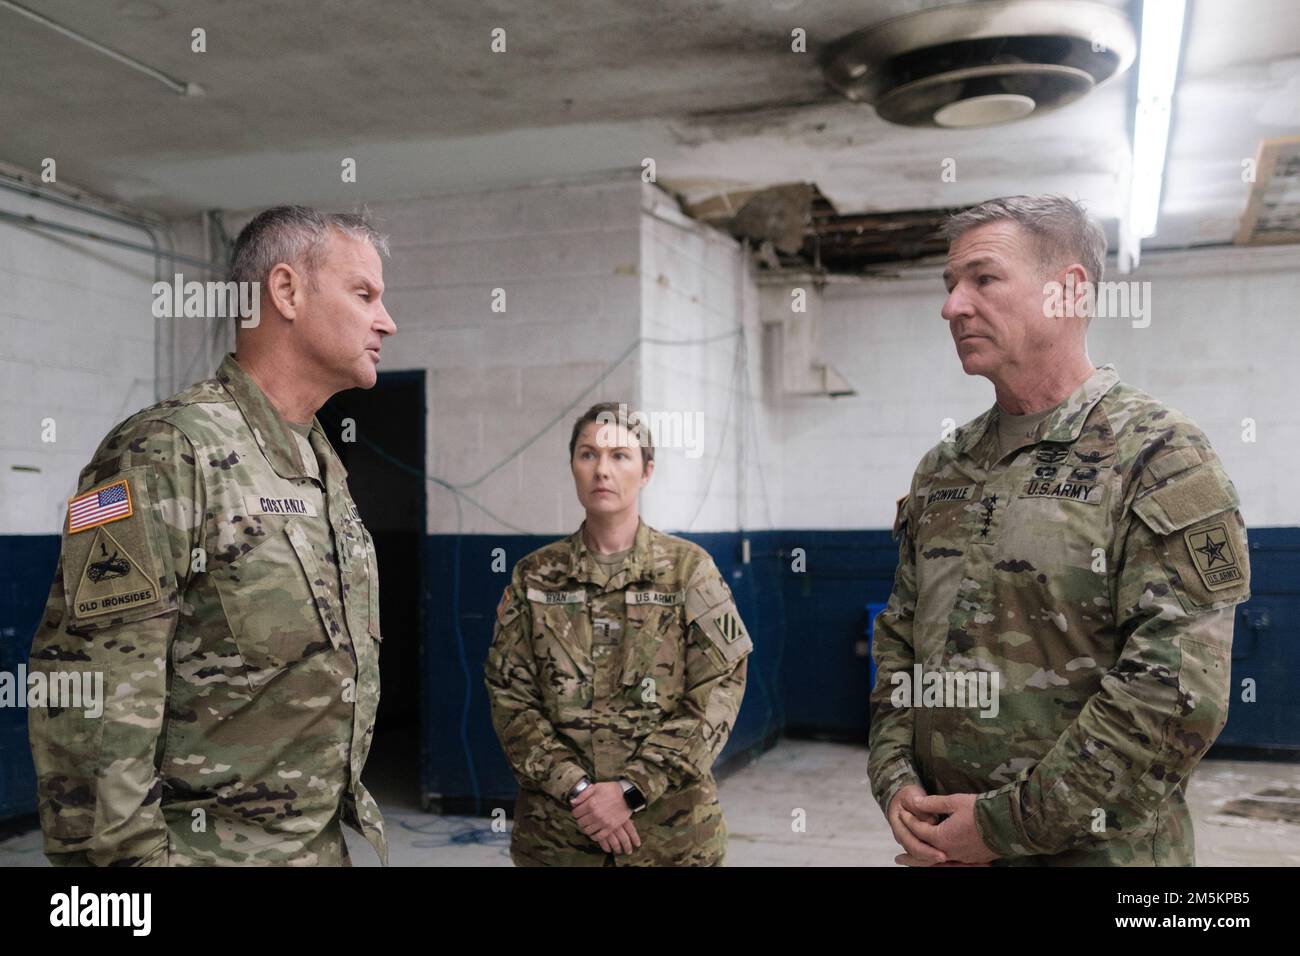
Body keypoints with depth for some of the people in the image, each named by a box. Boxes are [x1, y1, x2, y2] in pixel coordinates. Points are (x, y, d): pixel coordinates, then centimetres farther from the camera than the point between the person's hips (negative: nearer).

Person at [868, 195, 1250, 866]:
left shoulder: (1162, 457, -12)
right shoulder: (941, 470, 7)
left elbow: (1177, 693, -20)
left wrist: (1010, 822, -18)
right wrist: (894, 779, -3)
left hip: (1094, 847, -5)